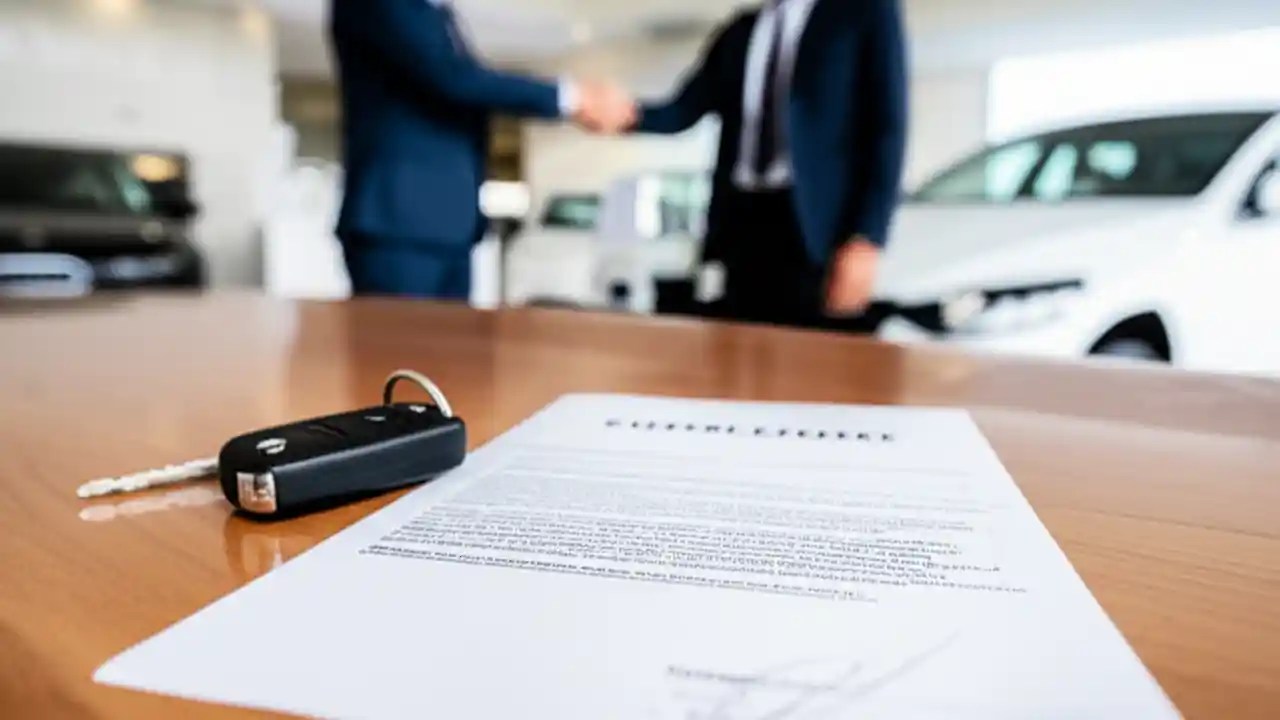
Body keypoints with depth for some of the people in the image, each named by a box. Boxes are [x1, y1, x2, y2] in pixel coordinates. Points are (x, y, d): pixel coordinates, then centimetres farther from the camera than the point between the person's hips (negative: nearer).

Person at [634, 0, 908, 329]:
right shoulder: (739, 31, 19)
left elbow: (887, 127, -3)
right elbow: (681, 111, 10)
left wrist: (867, 240, -14)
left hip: (812, 225, -4)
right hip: (742, 221, 4)